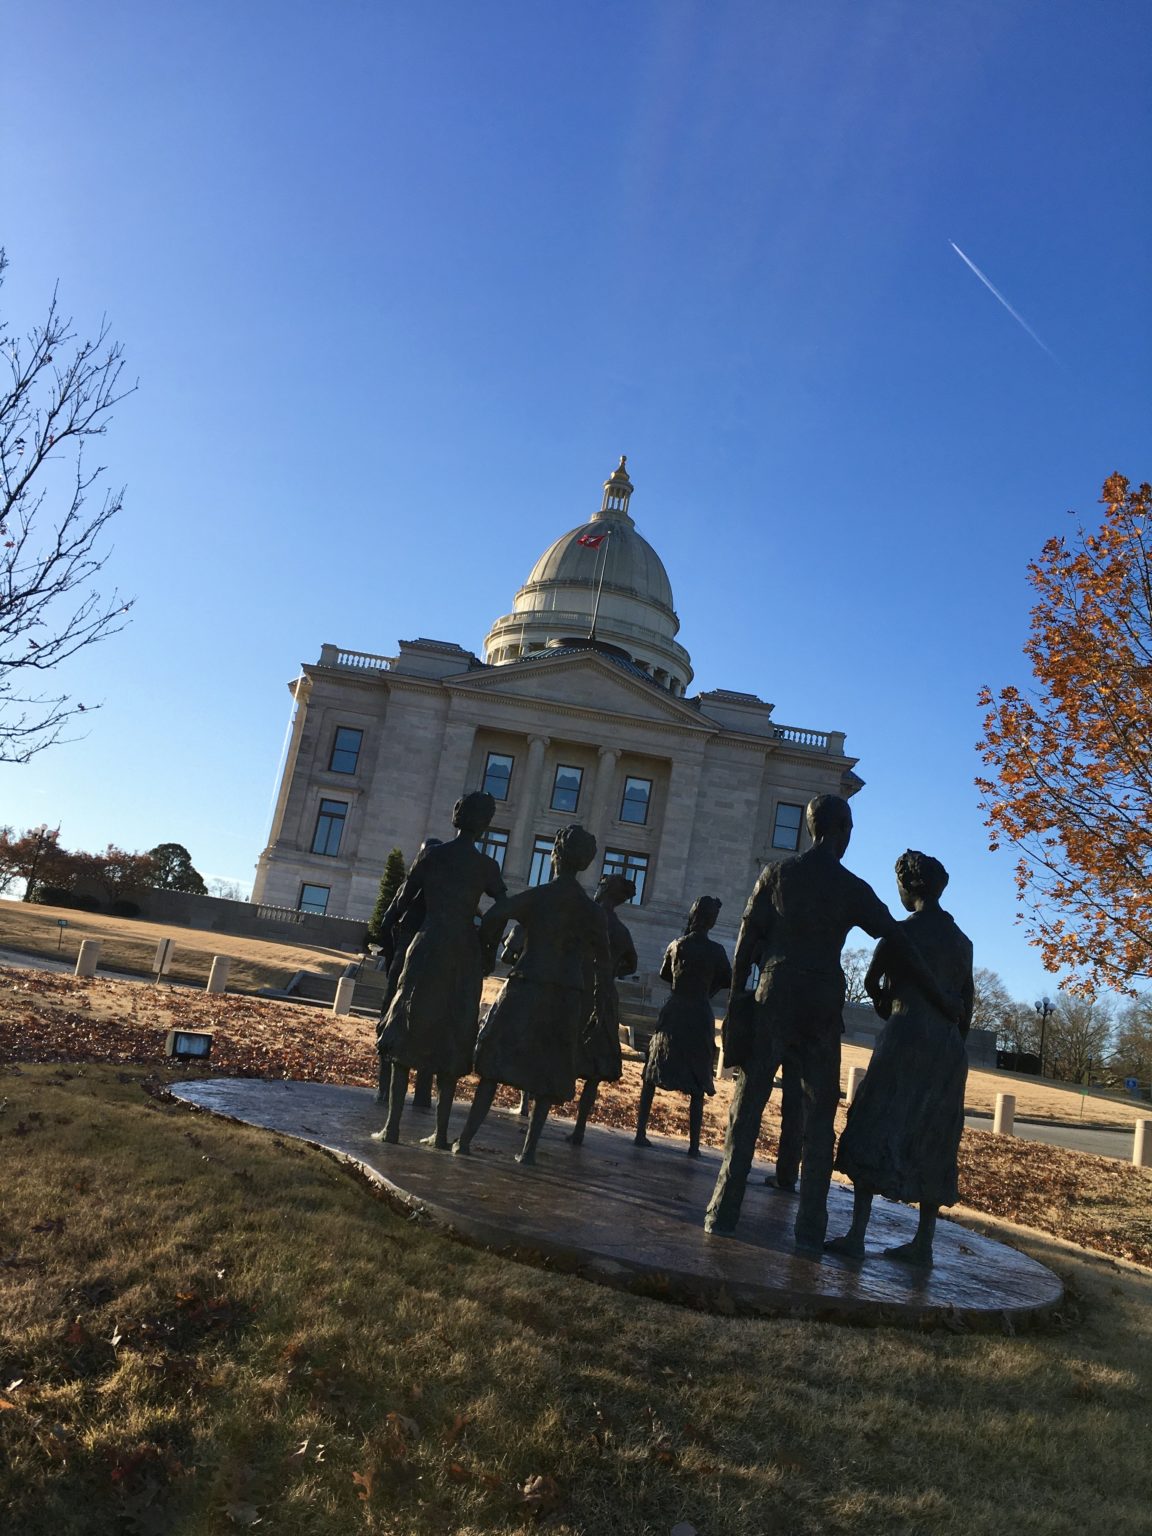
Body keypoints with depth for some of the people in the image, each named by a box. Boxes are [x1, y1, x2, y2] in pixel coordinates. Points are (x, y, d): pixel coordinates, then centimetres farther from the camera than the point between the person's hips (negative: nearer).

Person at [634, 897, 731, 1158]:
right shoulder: (715, 951, -9)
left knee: (652, 1076, 10)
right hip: (700, 1018, -3)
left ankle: (641, 1133, 8)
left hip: (673, 1014, 3)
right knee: (697, 1086, 4)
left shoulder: (676, 945, 1)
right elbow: (728, 981, 0)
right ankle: (694, 1144, 3)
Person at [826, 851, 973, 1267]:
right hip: (949, 1051, 6)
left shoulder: (903, 931, -6)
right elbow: (967, 1005, 14)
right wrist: (953, 1048, 20)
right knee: (931, 1146, 11)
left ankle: (856, 1235, -8)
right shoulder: (963, 942, 13)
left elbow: (871, 983, 0)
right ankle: (923, 1242, 15)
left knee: (875, 1132, -4)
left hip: (906, 1040, -6)